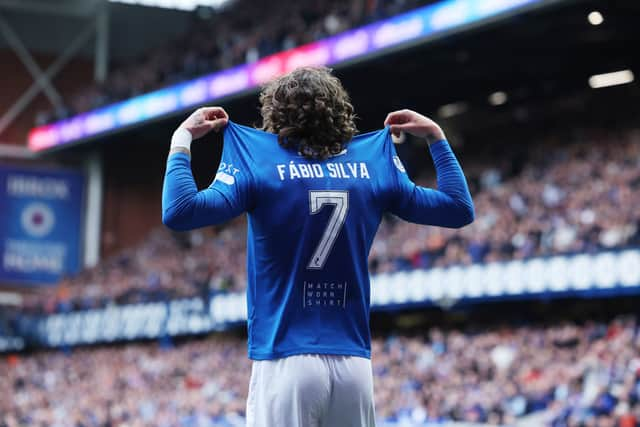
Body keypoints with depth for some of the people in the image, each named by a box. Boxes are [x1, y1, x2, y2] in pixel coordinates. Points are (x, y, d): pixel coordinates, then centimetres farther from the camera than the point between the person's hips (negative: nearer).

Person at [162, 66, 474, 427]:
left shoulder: (259, 166, -2)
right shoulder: (374, 167, 8)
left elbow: (180, 212, -13)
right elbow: (460, 209, 16)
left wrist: (182, 139, 0)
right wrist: (436, 136, 24)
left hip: (286, 362, -3)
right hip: (354, 362, 4)